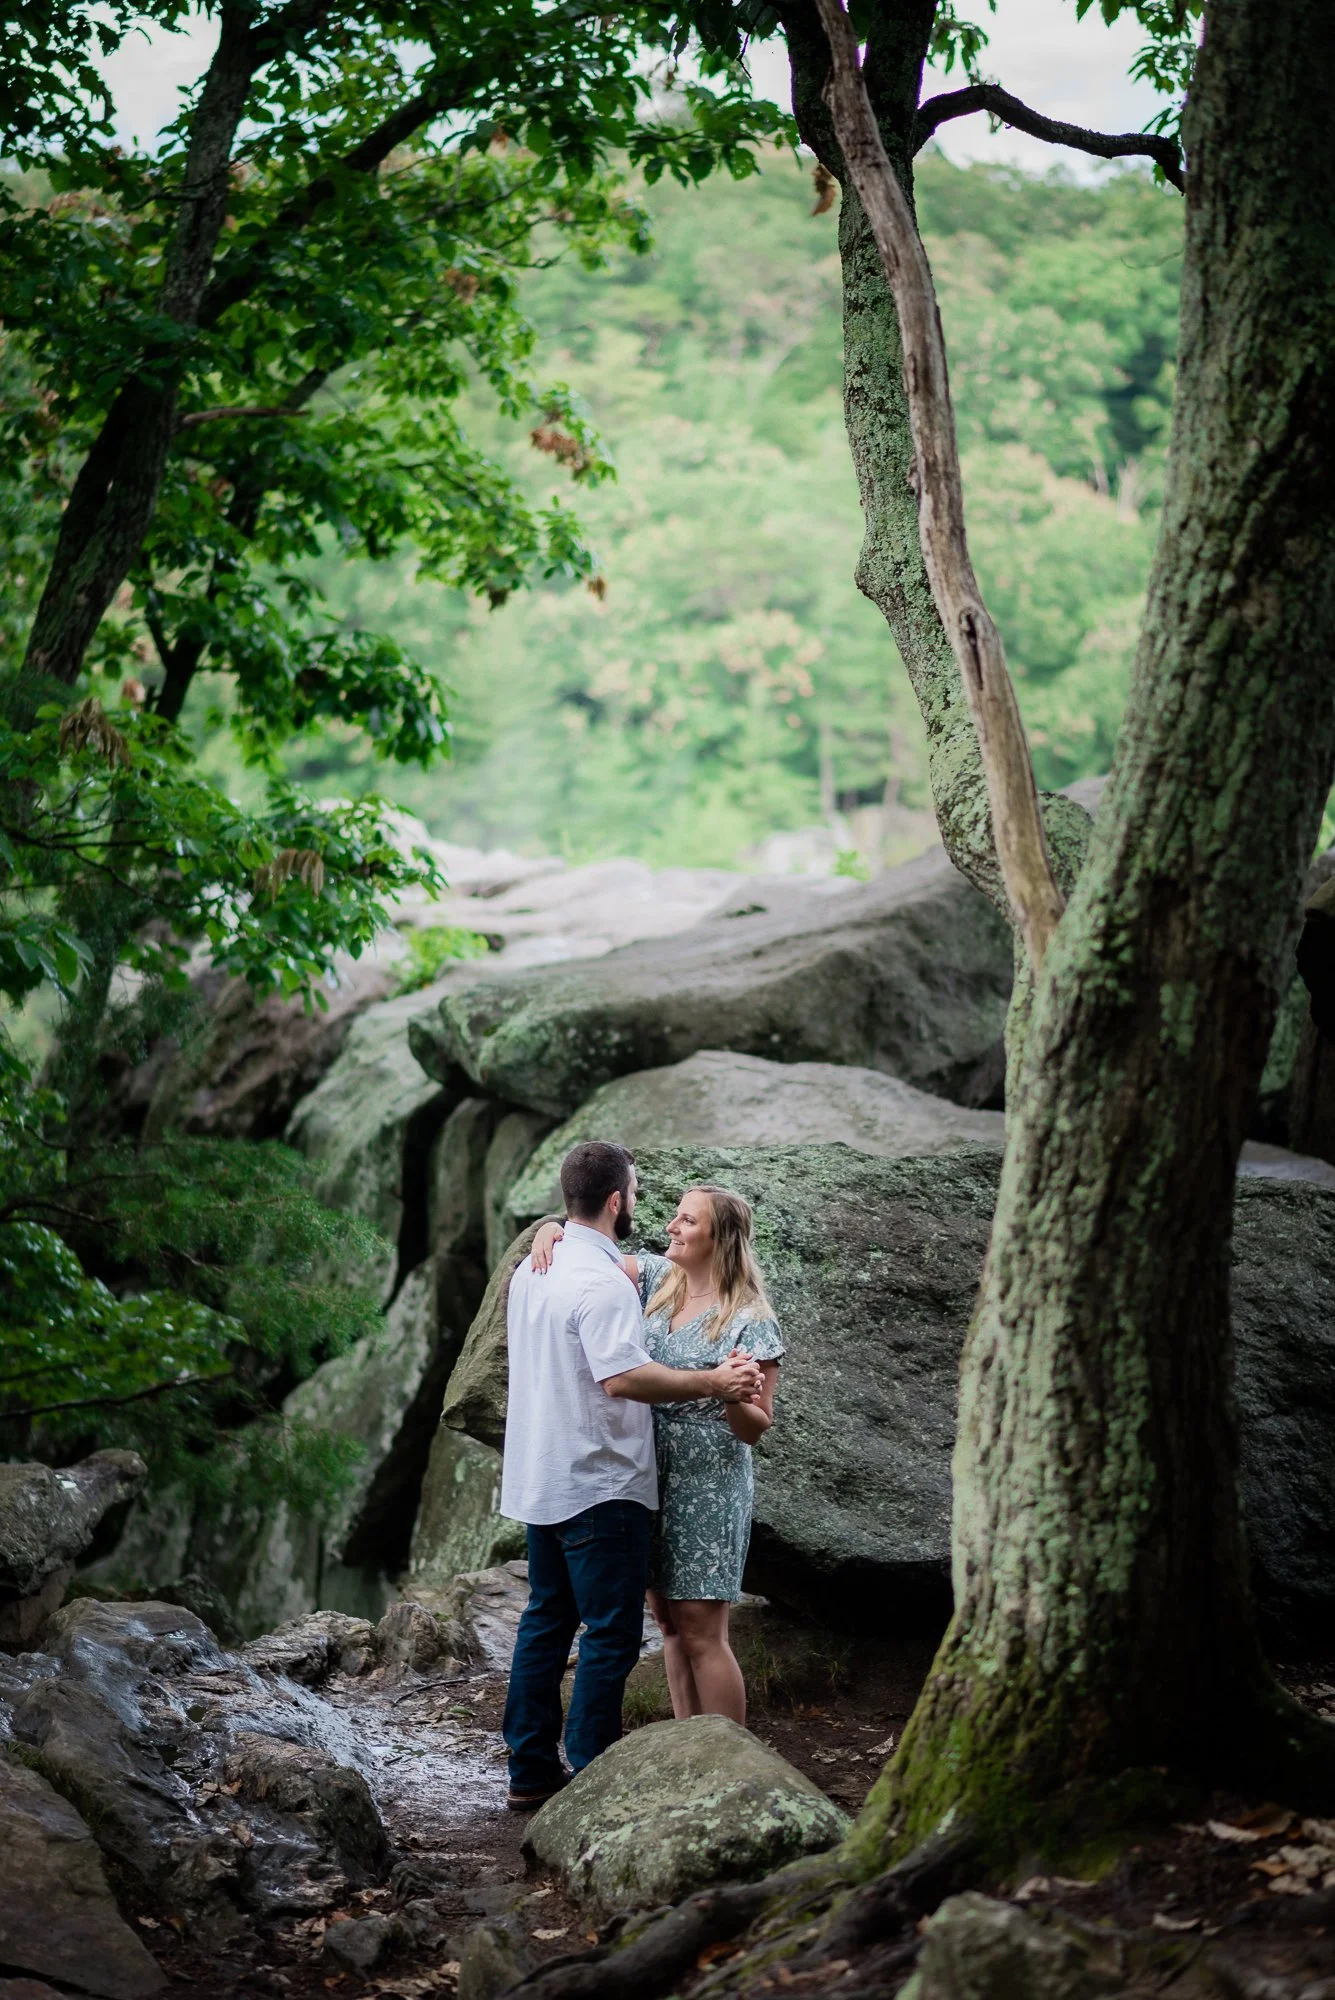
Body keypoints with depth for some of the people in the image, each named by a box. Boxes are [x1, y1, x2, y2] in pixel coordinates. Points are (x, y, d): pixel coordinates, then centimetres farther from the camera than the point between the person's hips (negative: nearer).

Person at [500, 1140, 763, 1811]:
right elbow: (623, 1376, -30)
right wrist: (712, 1383, -24)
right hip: (599, 1485, -9)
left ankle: (530, 1770, 20)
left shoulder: (532, 1270, 10)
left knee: (547, 1618, 15)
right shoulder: (601, 1281, -20)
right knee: (611, 1633, -2)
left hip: (540, 1477, 9)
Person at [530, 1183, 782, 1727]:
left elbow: (756, 1427, -11)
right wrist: (551, 1229, -9)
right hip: (649, 1477, 6)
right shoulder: (656, 1278, 3)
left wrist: (731, 1398, -32)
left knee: (701, 1632, -5)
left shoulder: (751, 1322, -12)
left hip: (708, 1489, -6)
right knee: (670, 1623, 12)